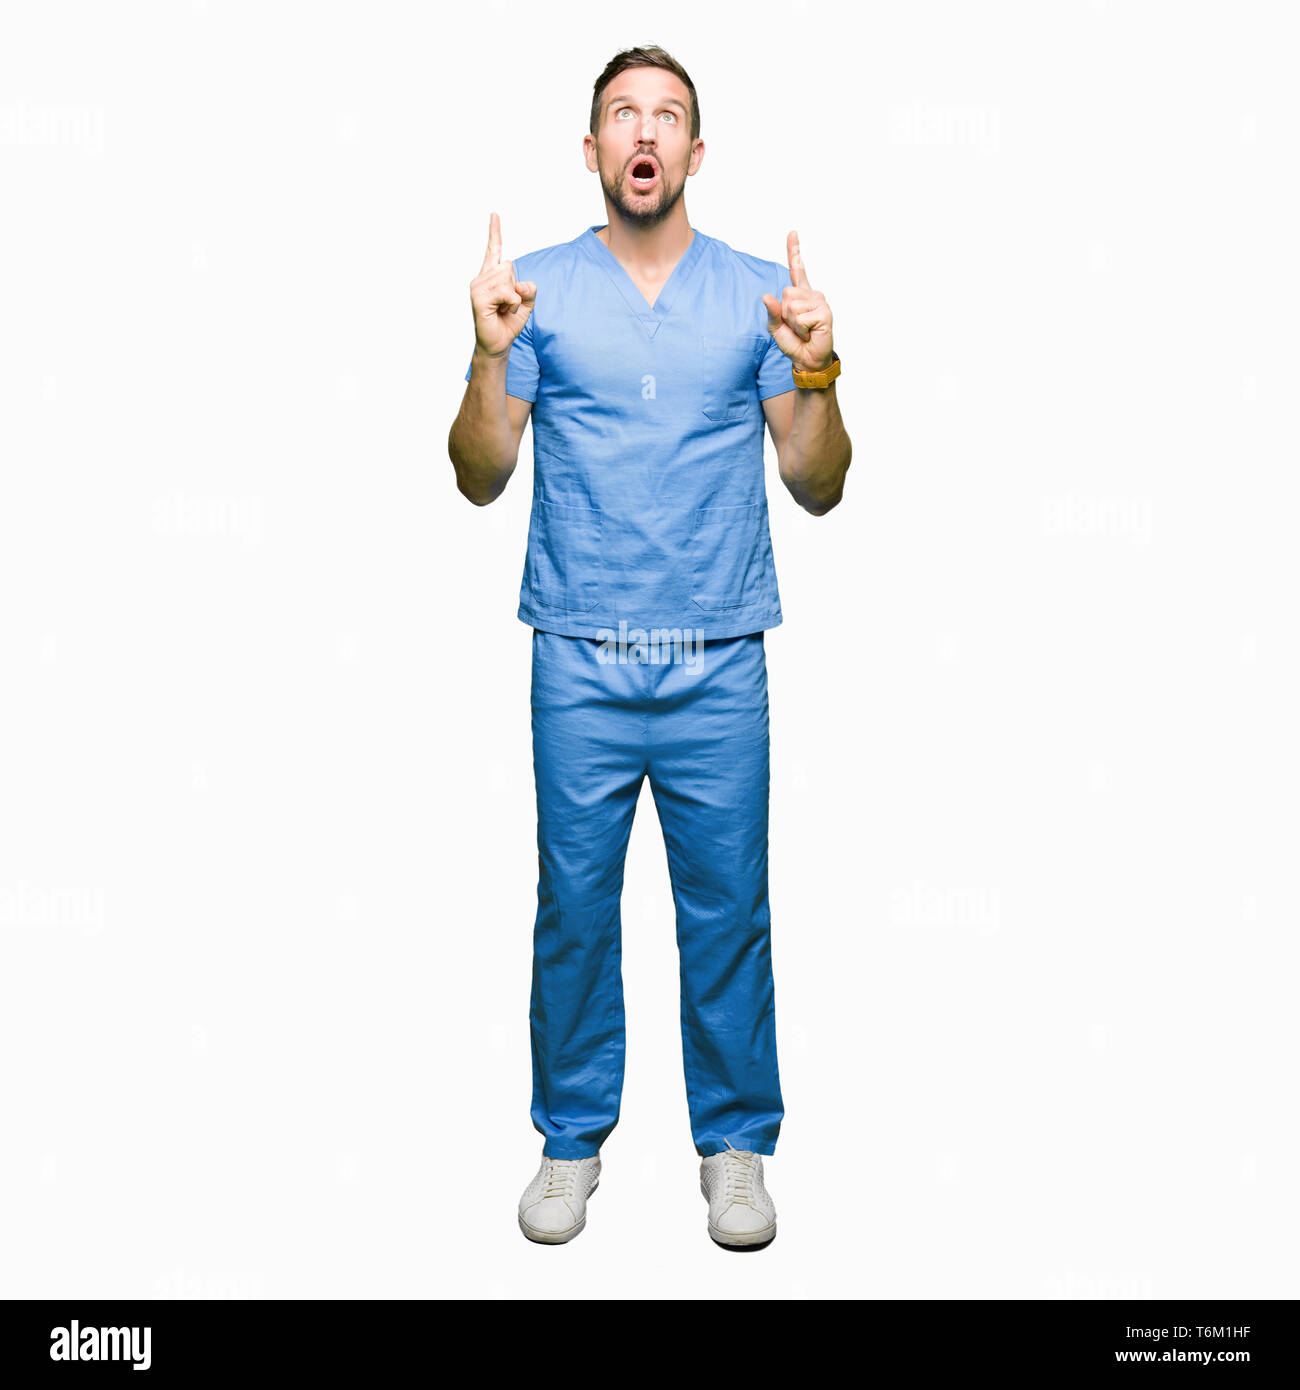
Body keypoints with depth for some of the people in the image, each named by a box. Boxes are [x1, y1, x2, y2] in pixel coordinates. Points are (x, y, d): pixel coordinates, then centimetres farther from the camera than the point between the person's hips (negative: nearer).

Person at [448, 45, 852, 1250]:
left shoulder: (761, 291, 6)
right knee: (574, 904, 7)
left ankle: (735, 1143, 24)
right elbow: (481, 479, 2)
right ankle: (572, 1140, 25)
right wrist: (489, 352, -13)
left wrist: (816, 371, -13)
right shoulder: (539, 289, 5)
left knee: (727, 907, 6)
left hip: (720, 662, 0)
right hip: (579, 662, 0)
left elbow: (818, 488, 4)